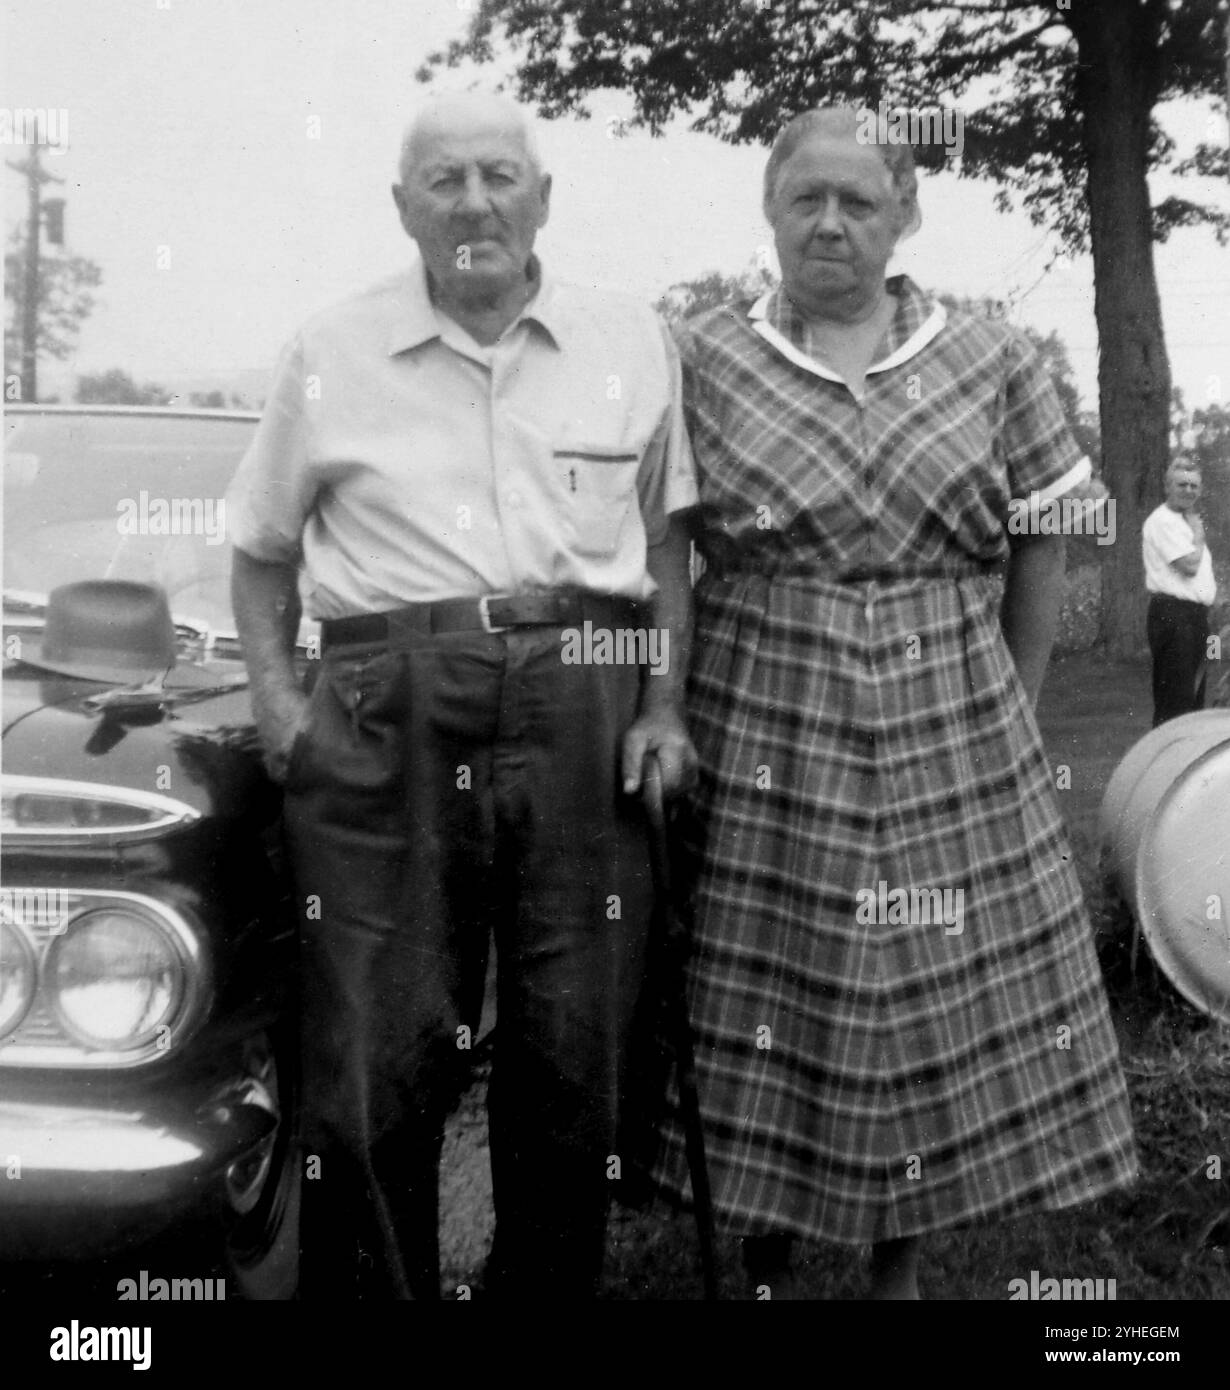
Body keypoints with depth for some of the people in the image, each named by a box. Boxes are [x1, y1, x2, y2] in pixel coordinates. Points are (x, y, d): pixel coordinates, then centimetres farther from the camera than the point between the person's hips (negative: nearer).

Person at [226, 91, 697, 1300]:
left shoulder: (631, 341, 12)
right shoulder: (330, 354, 10)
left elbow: (667, 537, 15)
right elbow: (260, 550, 17)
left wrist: (666, 705, 3)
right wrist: (276, 695, 2)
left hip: (581, 711, 1)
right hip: (385, 718, -1)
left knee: (574, 1054, 6)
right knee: (376, 1062, 0)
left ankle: (548, 1286, 25)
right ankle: (369, 1290, 18)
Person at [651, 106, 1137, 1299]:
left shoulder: (992, 364, 4)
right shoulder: (700, 361, 0)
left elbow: (1041, 551, 8)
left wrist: (1008, 719, 5)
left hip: (952, 752, 2)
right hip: (762, 748, -1)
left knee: (938, 1014, 9)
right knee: (759, 1019, 6)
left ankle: (900, 1266, 30)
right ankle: (764, 1265, 27)